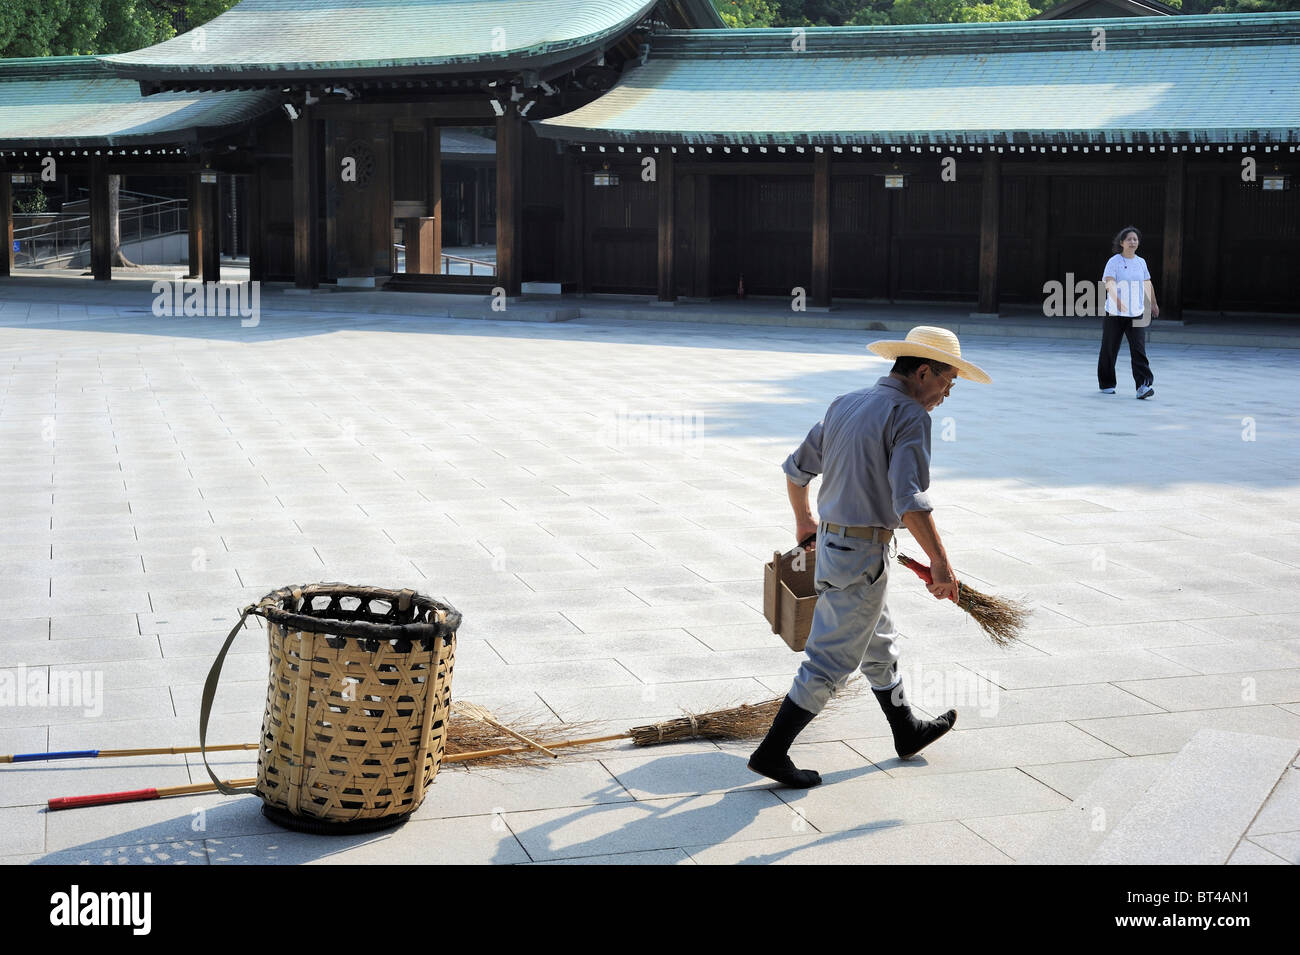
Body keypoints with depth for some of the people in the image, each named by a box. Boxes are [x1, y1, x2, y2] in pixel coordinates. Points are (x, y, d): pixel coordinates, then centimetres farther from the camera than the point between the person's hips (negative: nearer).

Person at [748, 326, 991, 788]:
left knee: (878, 644, 23)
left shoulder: (845, 404, 11)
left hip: (830, 542, 9)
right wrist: (940, 561, -19)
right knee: (831, 660, -2)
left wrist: (803, 519, 36)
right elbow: (910, 501, -24)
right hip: (863, 554, -9)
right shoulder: (909, 415, -14)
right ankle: (772, 752, 1)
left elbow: (796, 468, 20)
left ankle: (907, 731, 39)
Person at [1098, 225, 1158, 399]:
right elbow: (1109, 283, -20)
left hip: (1137, 315, 3)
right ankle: (1106, 384, 22)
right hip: (1114, 314, -3)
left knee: (1139, 350, -9)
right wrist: (1117, 300, -37)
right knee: (1109, 350, 6)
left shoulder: (1141, 262, 10)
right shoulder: (1114, 262, -6)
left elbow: (1147, 284, 25)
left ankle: (1144, 385, -16)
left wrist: (1153, 304, 34)